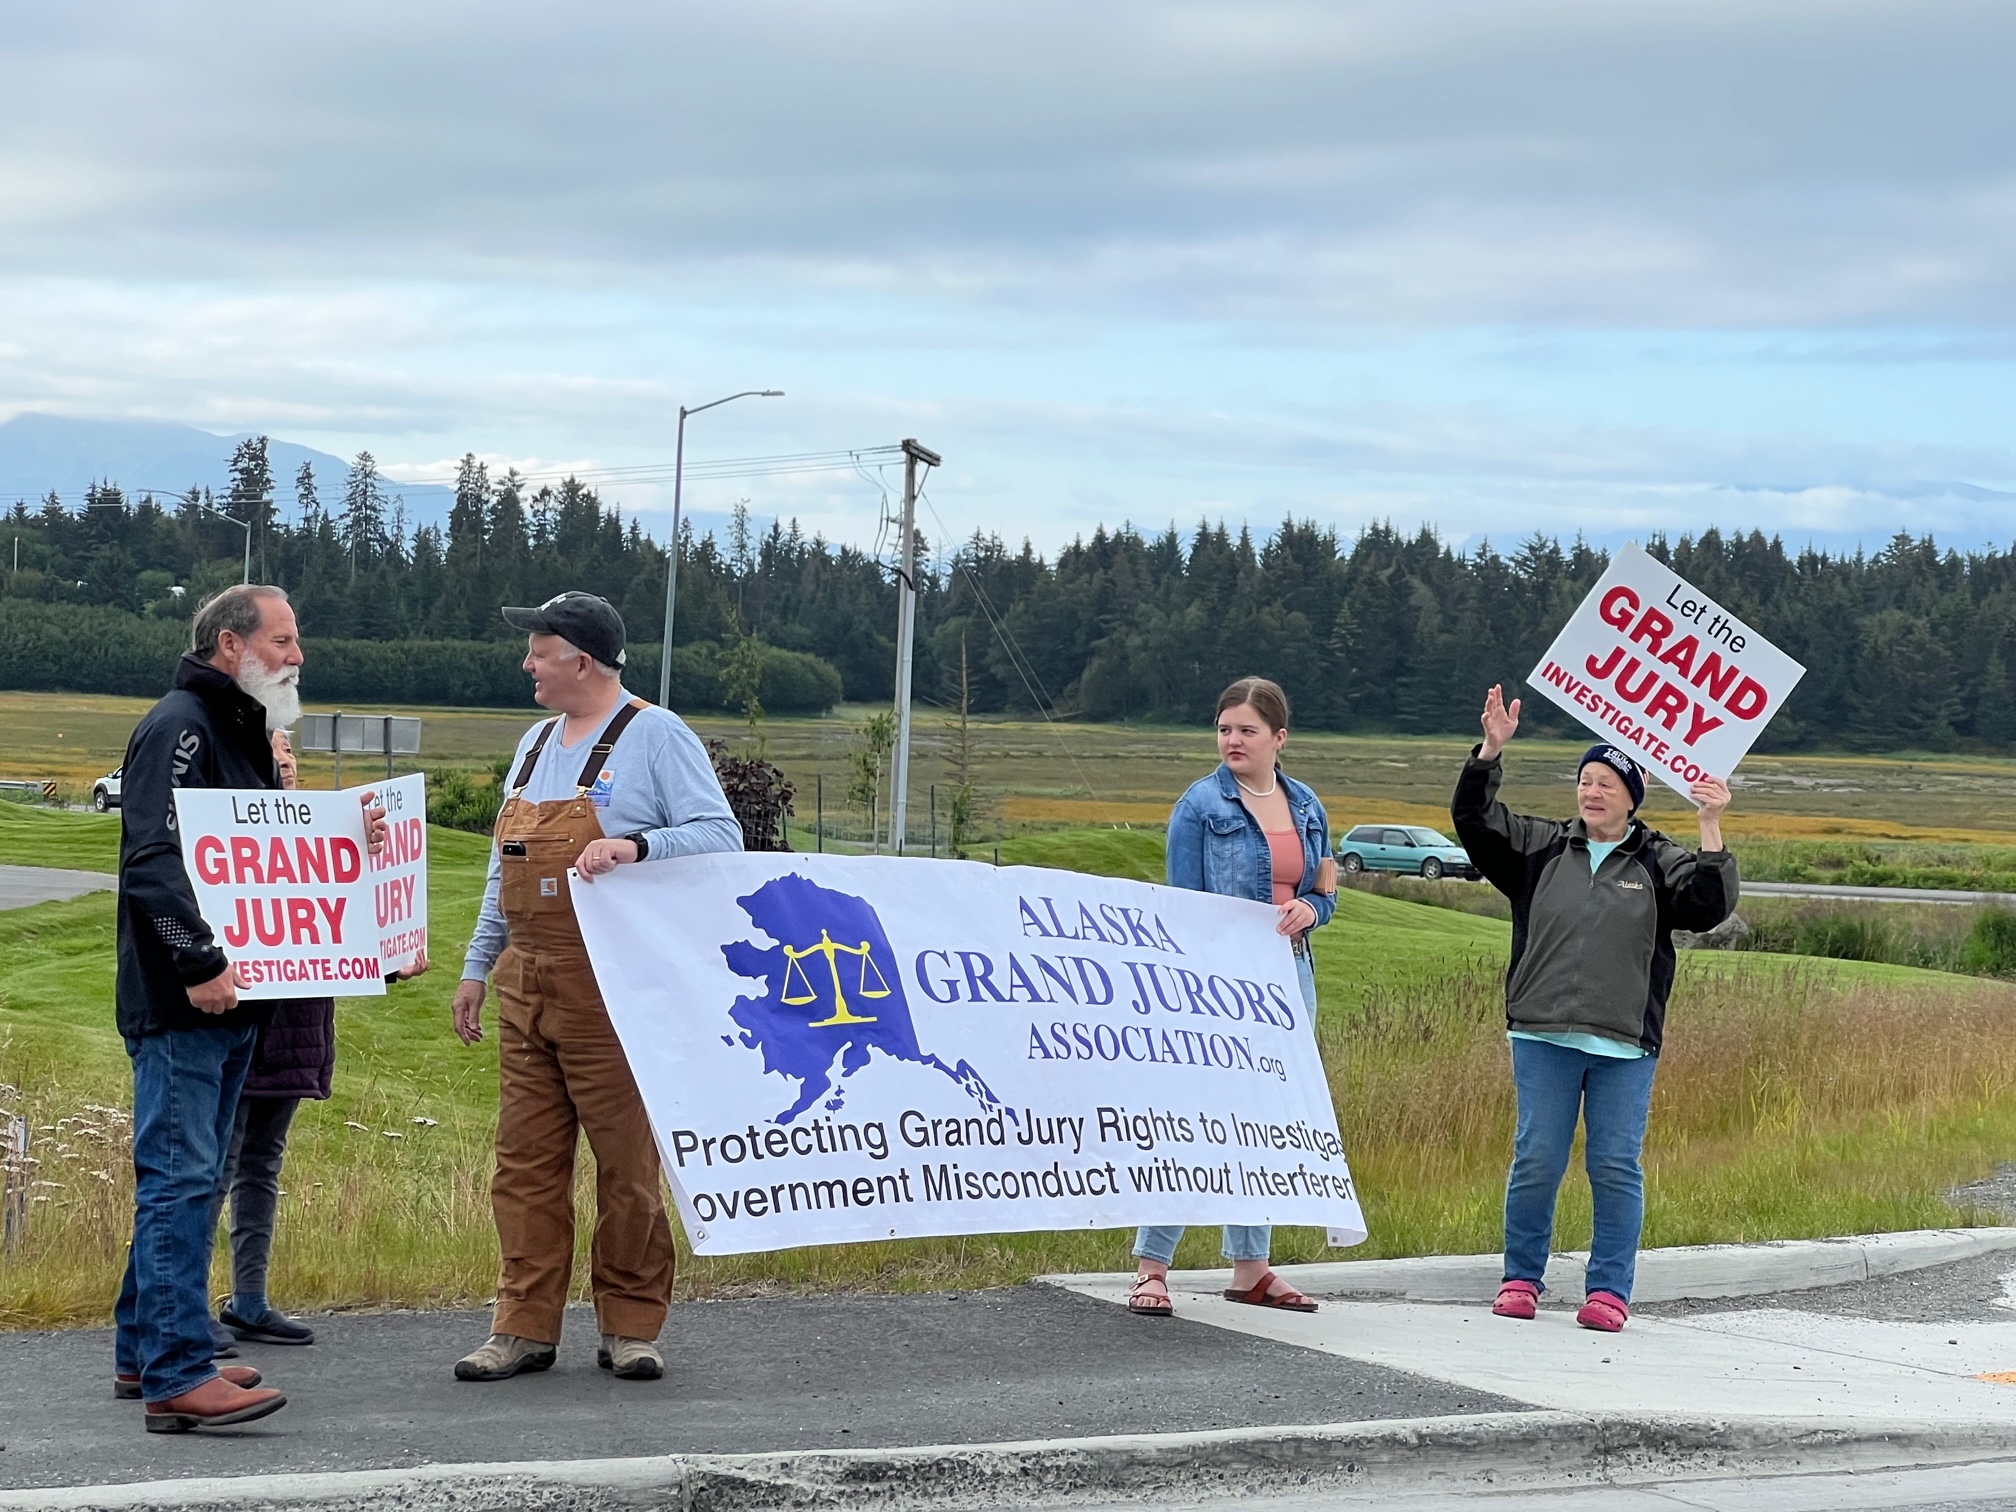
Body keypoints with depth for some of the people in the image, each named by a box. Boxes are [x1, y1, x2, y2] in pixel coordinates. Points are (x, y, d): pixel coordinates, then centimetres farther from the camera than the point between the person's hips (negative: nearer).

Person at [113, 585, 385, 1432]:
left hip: (227, 997, 10)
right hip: (180, 1003, -10)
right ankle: (178, 1377, -11)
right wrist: (198, 964, -31)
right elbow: (153, 861, -23)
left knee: (184, 1178, 14)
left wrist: (344, 840, 8)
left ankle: (145, 1353, 22)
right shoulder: (179, 728, -12)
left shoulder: (247, 734, 20)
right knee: (180, 1178, -11)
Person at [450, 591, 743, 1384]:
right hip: (526, 984, 7)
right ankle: (525, 1326, 10)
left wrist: (634, 846, -27)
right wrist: (477, 967, 19)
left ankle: (631, 1327, 9)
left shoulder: (654, 737, -5)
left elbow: (720, 836, -13)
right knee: (525, 1162, 6)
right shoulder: (536, 743, 17)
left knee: (627, 1163, 0)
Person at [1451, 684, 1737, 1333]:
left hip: (1626, 1043, -1)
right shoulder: (1541, 848, 12)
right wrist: (1491, 751, -7)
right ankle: (1522, 1279, 14)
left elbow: (1710, 903, -5)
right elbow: (1474, 819, 6)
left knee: (1616, 1167, 0)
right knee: (1536, 1161, 2)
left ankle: (1609, 1290, 7)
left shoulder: (1659, 863, 9)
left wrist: (1711, 828, -14)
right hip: (1544, 1036, 1)